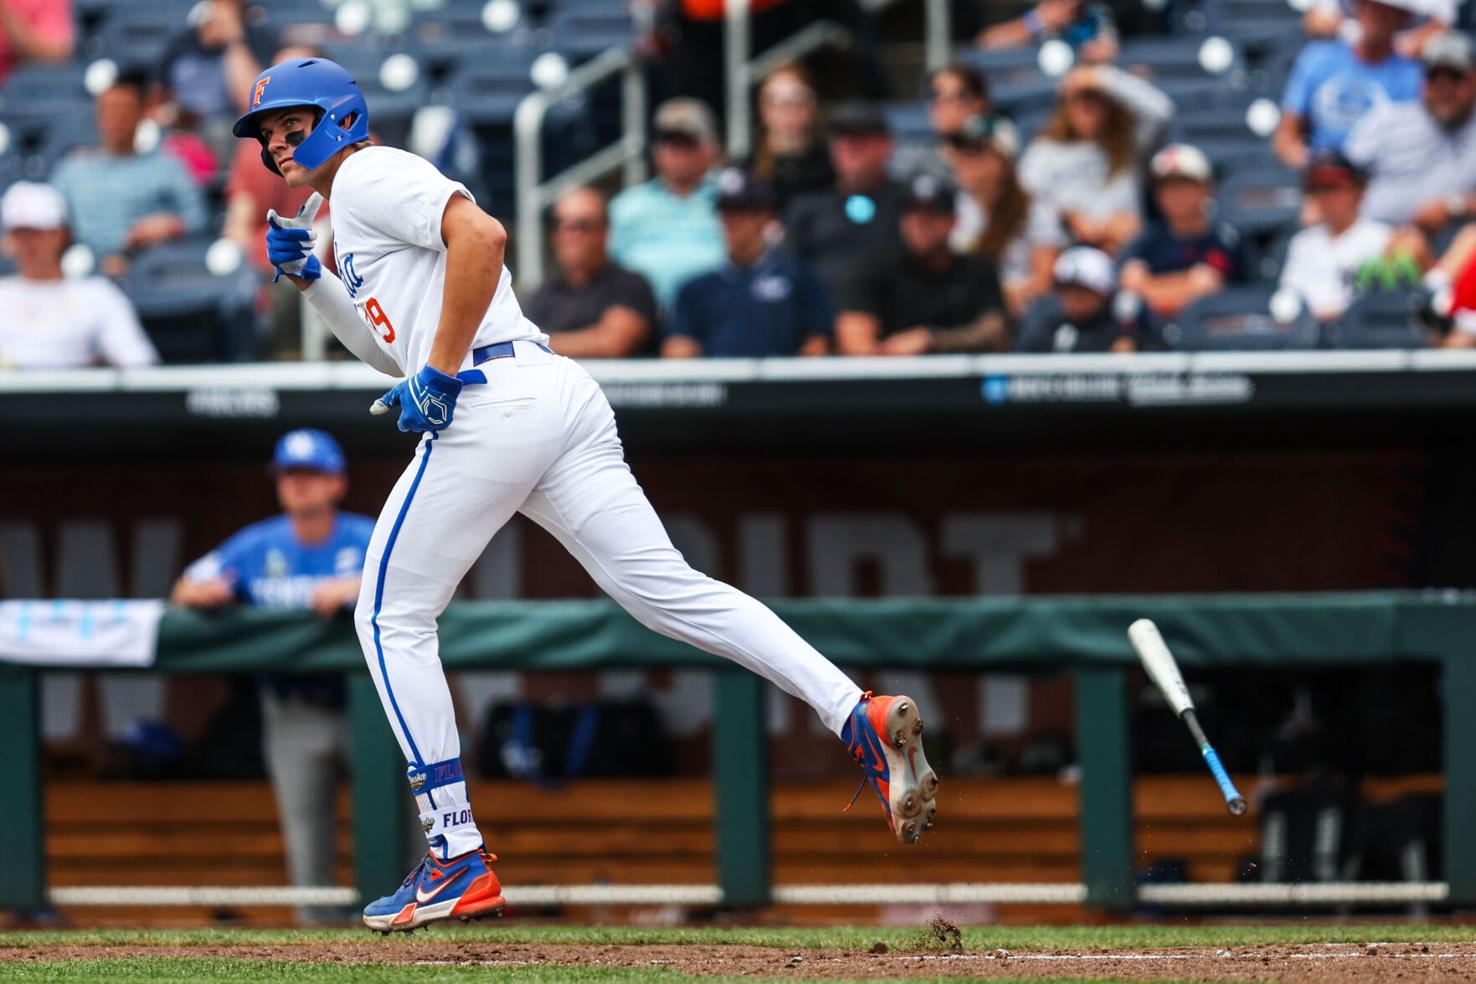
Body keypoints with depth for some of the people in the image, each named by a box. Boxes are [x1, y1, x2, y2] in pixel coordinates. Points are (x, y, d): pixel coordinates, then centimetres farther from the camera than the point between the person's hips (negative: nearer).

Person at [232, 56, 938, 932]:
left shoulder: (369, 174, 0)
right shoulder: (353, 214, 30)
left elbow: (481, 234, -18)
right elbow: (392, 346, 37)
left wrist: (439, 372, -16)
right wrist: (312, 280, 26)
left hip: (492, 402, -9)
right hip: (562, 396, 9)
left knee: (393, 617, 1)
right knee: (668, 589, 0)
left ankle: (458, 861, -1)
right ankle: (861, 715, -16)